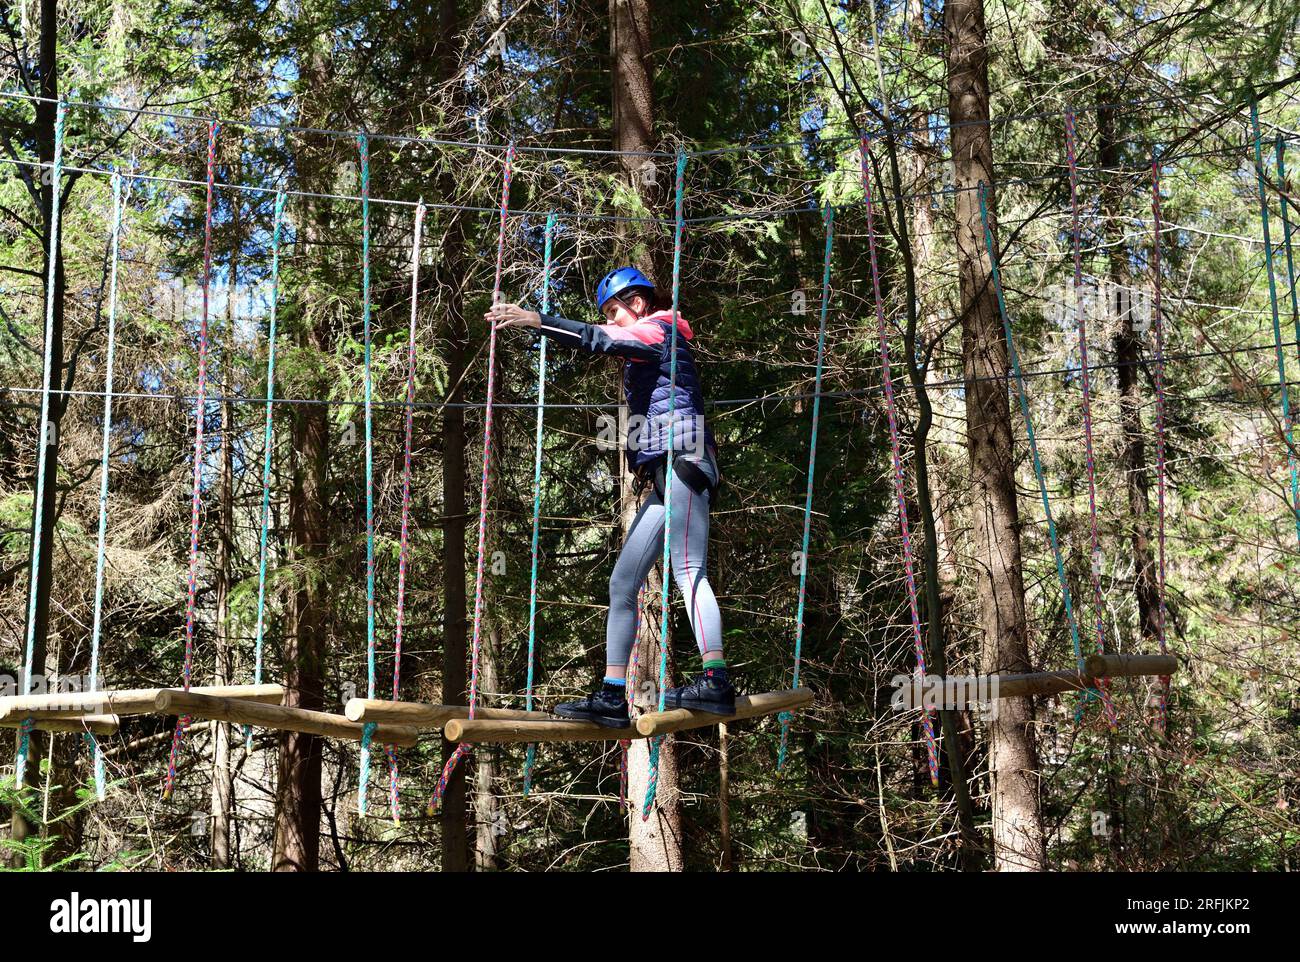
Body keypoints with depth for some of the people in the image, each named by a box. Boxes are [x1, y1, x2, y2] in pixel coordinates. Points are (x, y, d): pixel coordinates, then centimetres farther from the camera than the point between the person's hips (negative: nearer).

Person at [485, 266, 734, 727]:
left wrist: (534, 320, -21)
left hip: (681, 464, -10)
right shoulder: (644, 349, 30)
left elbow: (600, 340, -15)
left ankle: (716, 681, -25)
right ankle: (612, 695, 4)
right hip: (661, 480, 10)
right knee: (622, 583, 5)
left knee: (690, 570, -19)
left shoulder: (658, 331, 1)